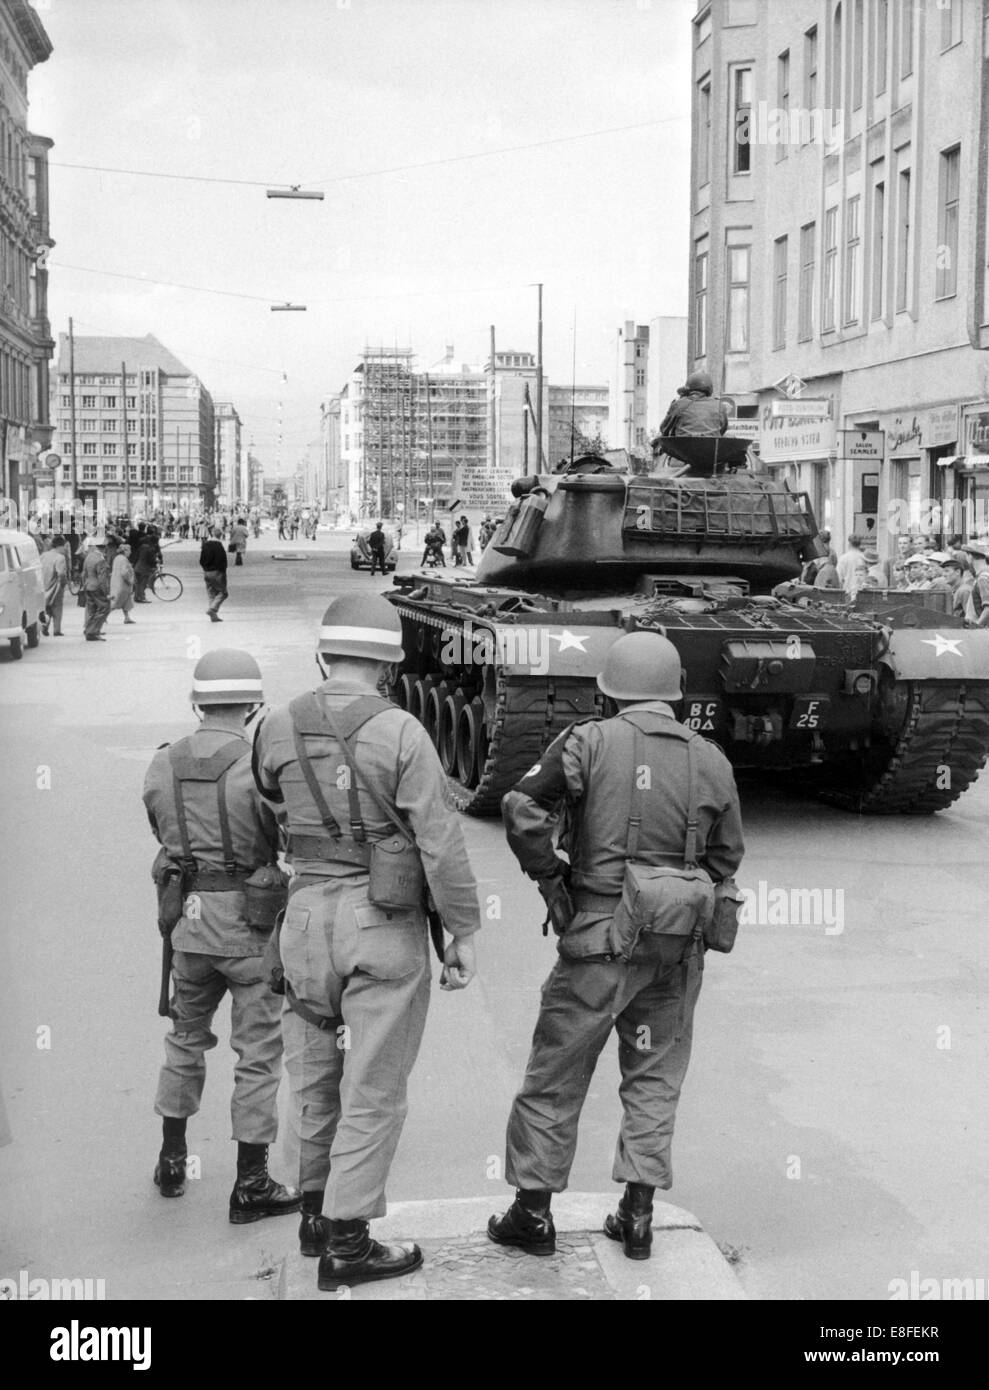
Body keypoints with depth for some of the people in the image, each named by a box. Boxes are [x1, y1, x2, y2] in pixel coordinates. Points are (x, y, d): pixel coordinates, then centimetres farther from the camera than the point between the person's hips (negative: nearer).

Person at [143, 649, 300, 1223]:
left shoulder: (164, 766, 1)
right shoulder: (261, 764, -15)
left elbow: (164, 834, 11)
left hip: (187, 918, 5)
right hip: (250, 923, -5)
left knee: (187, 1038, 23)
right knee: (258, 1052, 5)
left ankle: (173, 1160, 33)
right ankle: (251, 1186, 10)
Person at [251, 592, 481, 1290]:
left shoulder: (279, 728, -1)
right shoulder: (401, 733, -14)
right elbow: (441, 842, -15)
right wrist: (465, 932, -6)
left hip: (307, 915, 5)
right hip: (384, 922, -4)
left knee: (316, 1075, 20)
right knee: (373, 1087, 4)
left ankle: (319, 1211, 33)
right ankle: (346, 1243, 9)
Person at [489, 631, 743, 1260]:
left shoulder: (589, 743, -9)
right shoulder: (711, 761, 2)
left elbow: (522, 808, -15)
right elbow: (726, 856, 9)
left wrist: (549, 876, -3)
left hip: (600, 935, -3)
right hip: (677, 946, 4)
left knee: (555, 1079, 9)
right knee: (655, 1079, 16)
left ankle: (533, 1213, 17)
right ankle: (637, 1216, 18)